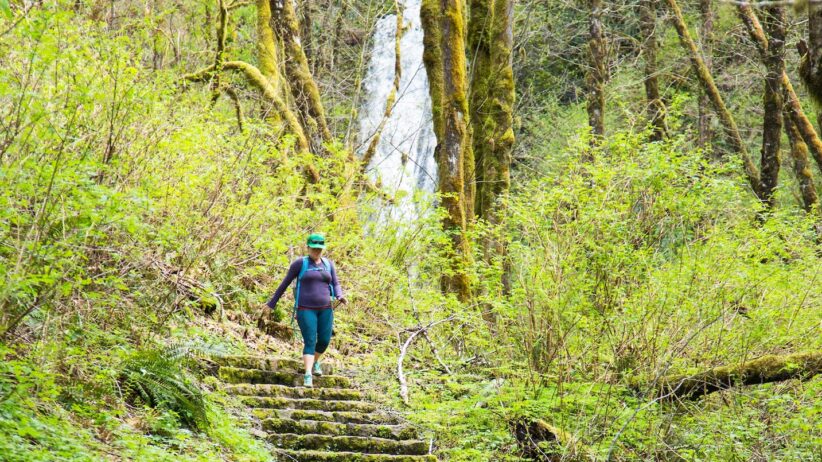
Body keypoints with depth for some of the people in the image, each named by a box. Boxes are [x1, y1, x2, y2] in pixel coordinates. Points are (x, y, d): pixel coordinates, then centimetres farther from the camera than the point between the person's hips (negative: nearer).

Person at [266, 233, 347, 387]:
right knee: (310, 343, -15)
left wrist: (340, 297, -14)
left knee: (324, 341, 7)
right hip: (306, 309, -4)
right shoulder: (300, 263, -3)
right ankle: (308, 376, -18)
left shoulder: (328, 264, 10)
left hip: (324, 308, 4)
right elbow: (285, 282, 2)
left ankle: (315, 362, 38)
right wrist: (272, 302, 5)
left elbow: (336, 285, 9)